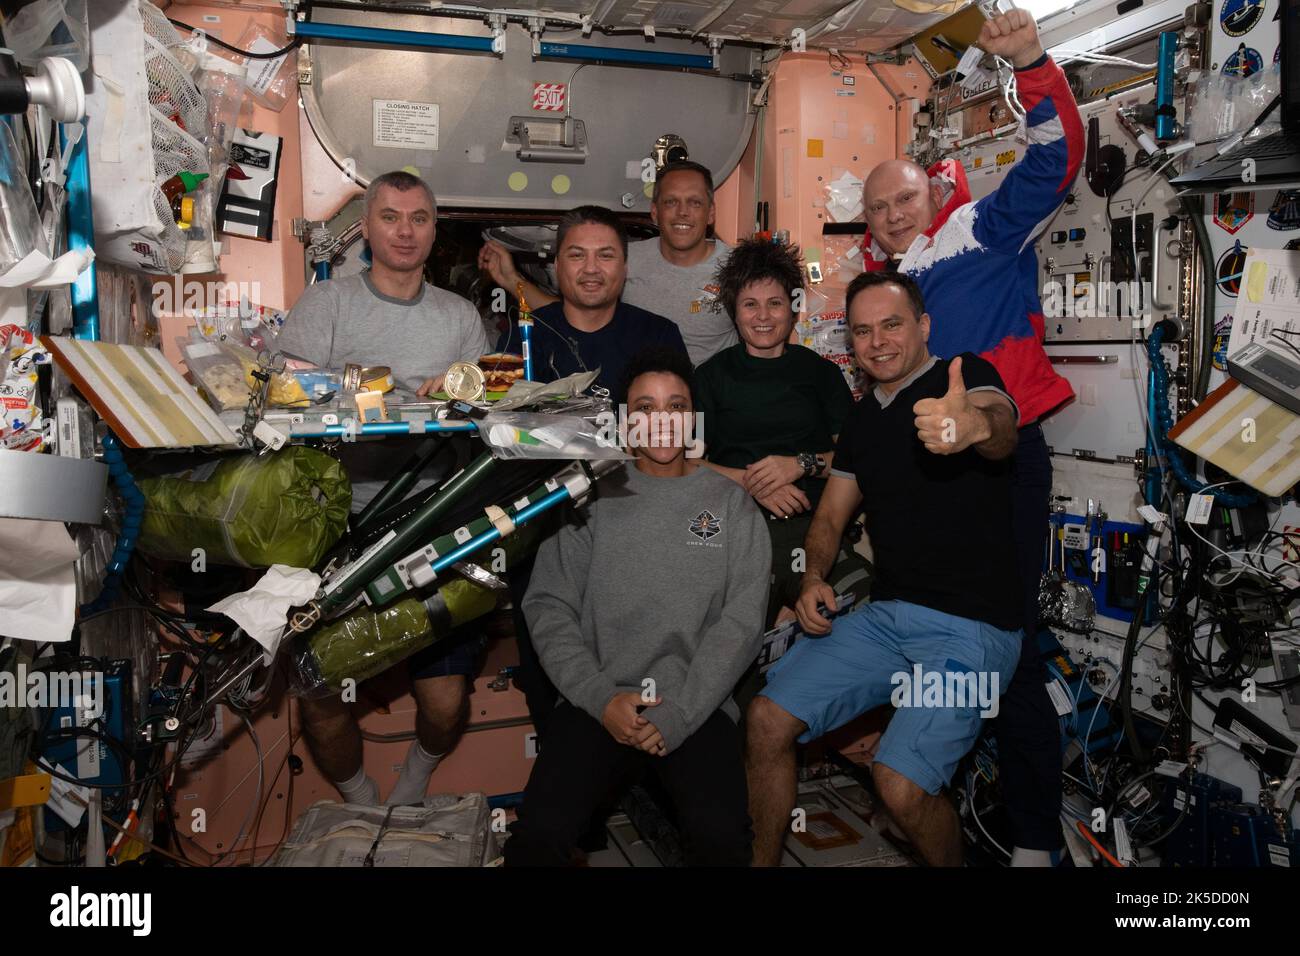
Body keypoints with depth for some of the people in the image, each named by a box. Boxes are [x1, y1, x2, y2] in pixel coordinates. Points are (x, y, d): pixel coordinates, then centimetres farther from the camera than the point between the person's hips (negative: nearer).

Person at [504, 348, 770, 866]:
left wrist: (679, 715, -11)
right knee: (538, 834, -21)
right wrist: (601, 698, -9)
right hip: (596, 702, 1)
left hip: (697, 706, 0)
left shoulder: (731, 503, 8)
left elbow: (741, 622, 0)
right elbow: (548, 607, 4)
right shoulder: (592, 497, 9)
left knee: (721, 837, -25)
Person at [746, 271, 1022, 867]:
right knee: (768, 719, -7)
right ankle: (763, 862, 14)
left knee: (901, 784, -21)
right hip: (886, 615, 6)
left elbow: (1002, 430, -28)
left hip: (973, 625, -6)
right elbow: (831, 516, 19)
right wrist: (813, 578, -2)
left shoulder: (969, 375, -5)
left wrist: (974, 425, -53)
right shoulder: (862, 417, 15)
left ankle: (951, 863, 11)